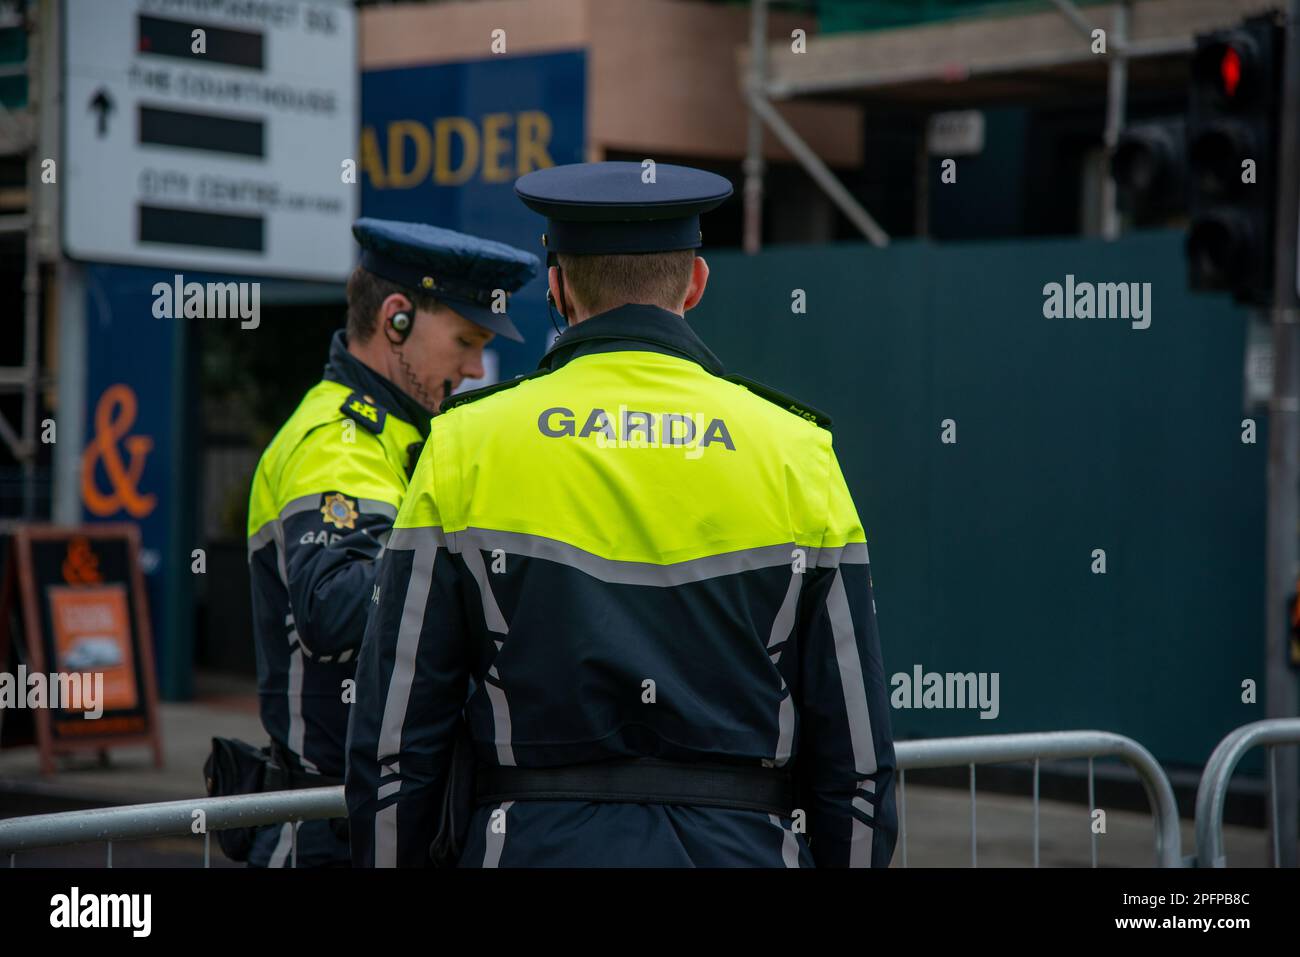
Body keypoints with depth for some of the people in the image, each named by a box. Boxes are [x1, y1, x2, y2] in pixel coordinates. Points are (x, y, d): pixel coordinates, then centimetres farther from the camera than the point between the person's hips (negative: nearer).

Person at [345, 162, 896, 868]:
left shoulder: (465, 447, 1)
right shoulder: (797, 454, 3)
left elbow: (393, 739, 1)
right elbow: (857, 755, 4)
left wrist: (387, 860, 10)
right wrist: (850, 855, 13)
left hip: (535, 844, -1)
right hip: (744, 848, 1)